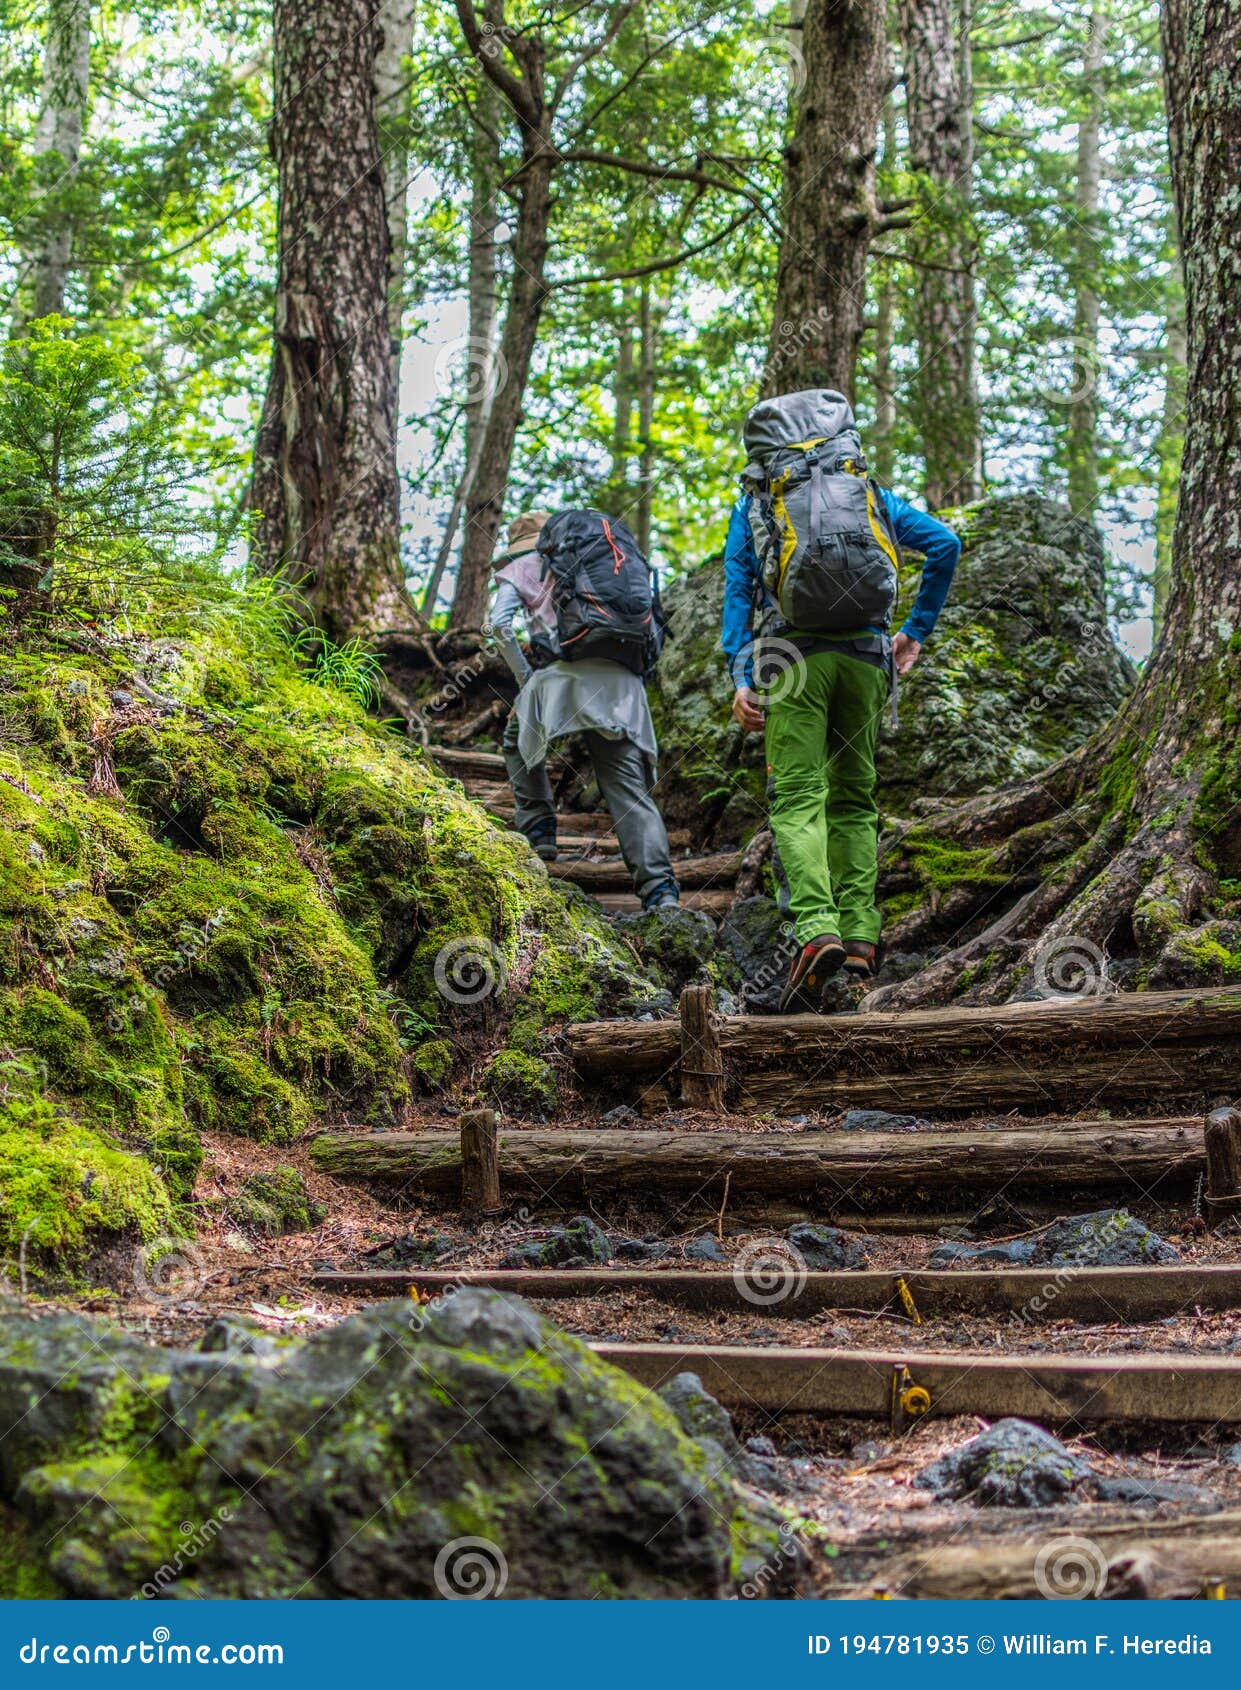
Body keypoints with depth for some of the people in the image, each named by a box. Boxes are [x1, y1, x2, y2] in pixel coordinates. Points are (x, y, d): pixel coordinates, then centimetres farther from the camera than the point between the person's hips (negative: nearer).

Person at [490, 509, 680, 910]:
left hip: (566, 669, -3)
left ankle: (538, 831, 14)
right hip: (623, 678, 3)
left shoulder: (520, 567, 21)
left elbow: (500, 625, 3)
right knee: (628, 785, -2)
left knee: (518, 741, 27)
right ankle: (659, 888, -18)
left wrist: (524, 679, 12)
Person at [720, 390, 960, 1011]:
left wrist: (740, 679, -2)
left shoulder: (753, 504, 14)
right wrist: (917, 631, 14)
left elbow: (737, 590, 4)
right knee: (855, 799, 14)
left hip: (793, 655, -2)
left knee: (798, 799, -9)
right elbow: (944, 544, 8)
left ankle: (816, 930, -29)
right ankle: (860, 934, 5)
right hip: (866, 658, 3)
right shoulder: (871, 494, 19)